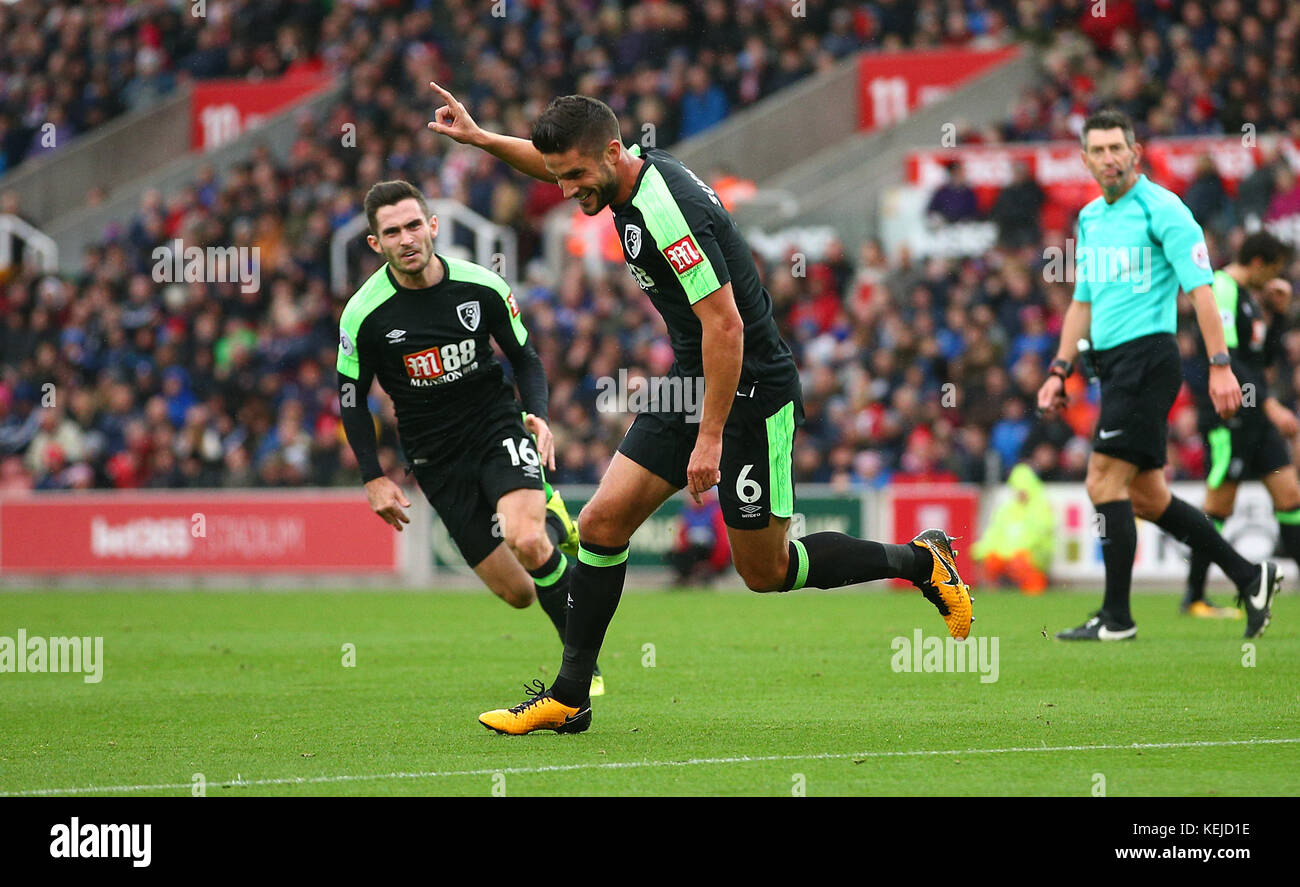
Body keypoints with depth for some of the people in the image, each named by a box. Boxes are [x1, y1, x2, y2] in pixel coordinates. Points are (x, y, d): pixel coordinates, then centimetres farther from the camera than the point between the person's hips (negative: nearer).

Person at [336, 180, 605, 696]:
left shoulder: (482, 287, -8)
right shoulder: (363, 315, -10)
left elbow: (525, 358, 7)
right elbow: (351, 398, 3)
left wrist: (538, 416, -10)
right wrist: (373, 478, -3)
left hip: (498, 426, -1)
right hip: (436, 456, 1)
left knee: (525, 542, -31)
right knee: (517, 593, -3)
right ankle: (549, 518, 33)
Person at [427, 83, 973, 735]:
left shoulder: (667, 214, -27)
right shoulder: (637, 170, 1)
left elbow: (725, 323, -27)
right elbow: (551, 163, 25)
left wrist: (710, 438, -25)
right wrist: (479, 138, 19)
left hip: (750, 392, -9)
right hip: (691, 384, 9)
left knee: (766, 571, 3)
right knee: (603, 522, 0)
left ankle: (919, 561, 22)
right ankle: (568, 697, 5)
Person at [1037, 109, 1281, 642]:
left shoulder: (1161, 209, -8)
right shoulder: (1089, 219, 16)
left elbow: (1200, 288, -13)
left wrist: (1220, 365, -19)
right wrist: (1060, 370, 19)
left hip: (1147, 354, -8)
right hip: (1112, 363, 8)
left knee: (1104, 481, -13)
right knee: (1145, 497, 8)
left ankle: (1116, 618, -7)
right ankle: (1248, 577, 18)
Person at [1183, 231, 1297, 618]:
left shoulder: (1249, 296, 18)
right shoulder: (1222, 289, -13)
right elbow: (1225, 359, -22)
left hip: (1256, 413, 9)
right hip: (1227, 415, -9)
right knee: (1219, 506, -6)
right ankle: (1194, 598, 2)